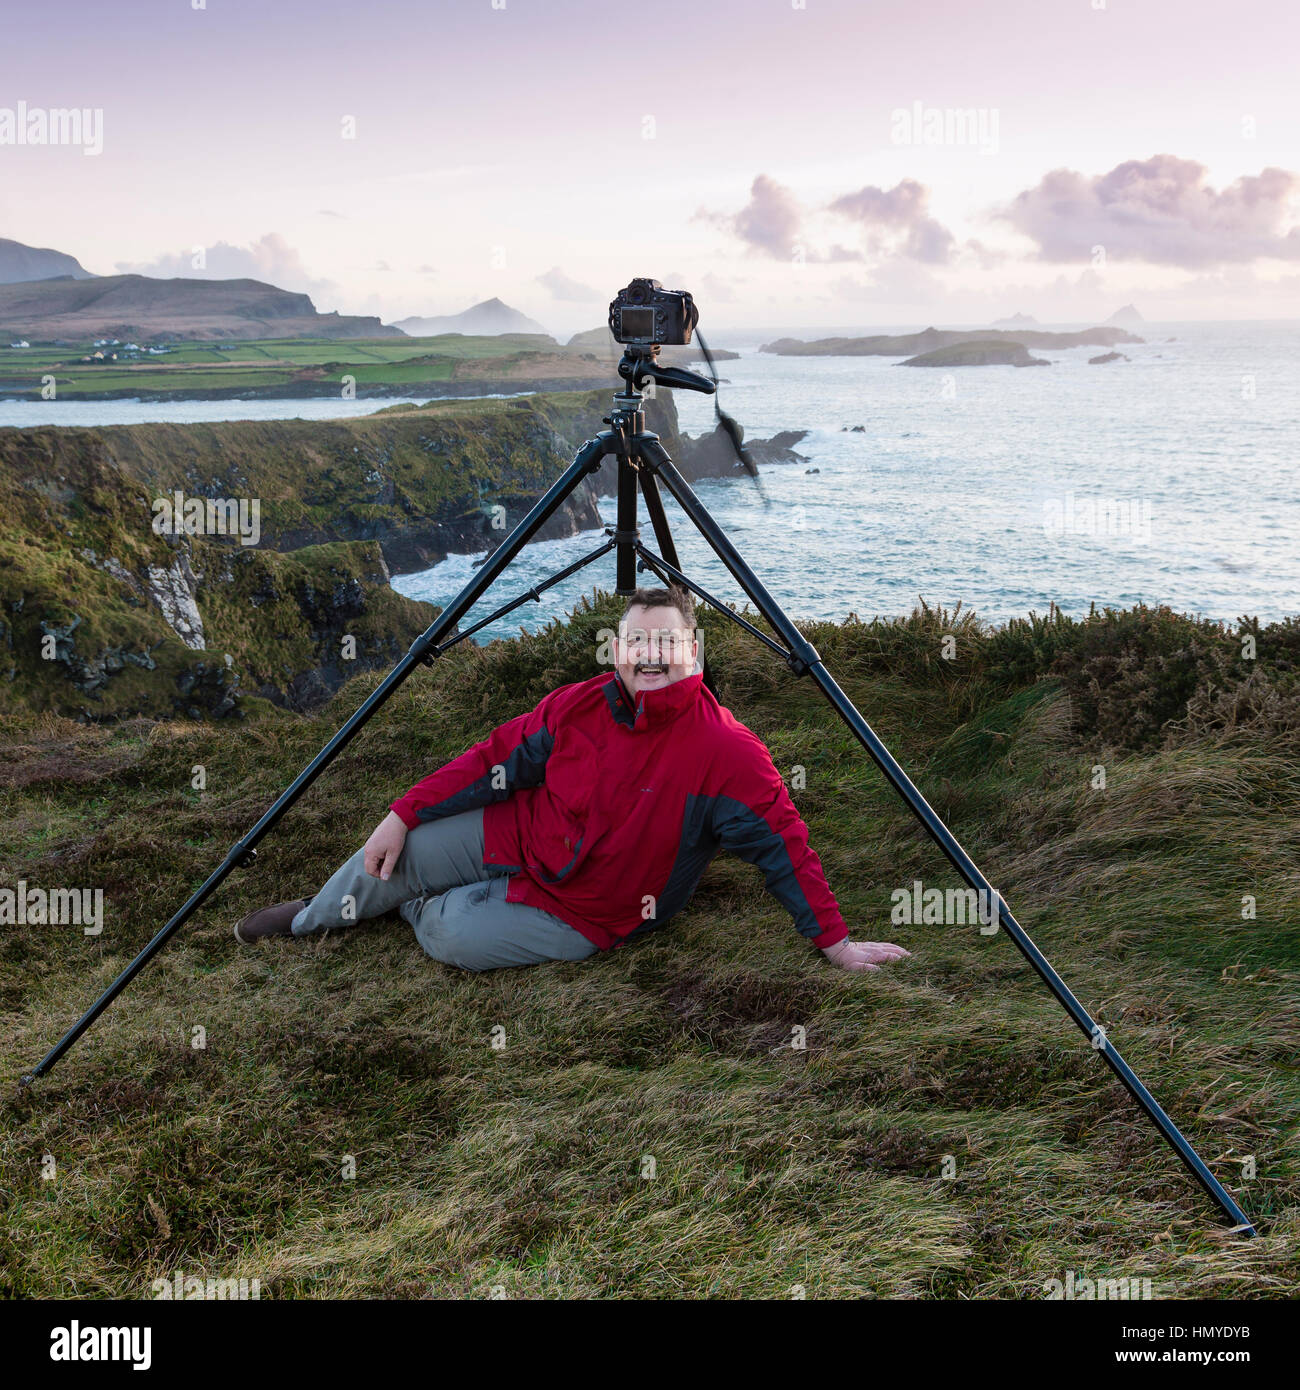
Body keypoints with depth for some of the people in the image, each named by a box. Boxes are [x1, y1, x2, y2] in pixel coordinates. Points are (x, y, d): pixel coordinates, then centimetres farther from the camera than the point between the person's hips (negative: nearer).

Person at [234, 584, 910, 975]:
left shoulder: (729, 753, -24)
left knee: (455, 937, -23)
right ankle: (311, 916, 34)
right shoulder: (580, 704, -10)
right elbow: (494, 760, -3)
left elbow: (784, 849, -20)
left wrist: (836, 943, -20)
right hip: (517, 839, 4)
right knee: (396, 855, -2)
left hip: (579, 914, -4)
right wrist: (402, 815, -5)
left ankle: (418, 907, 17)